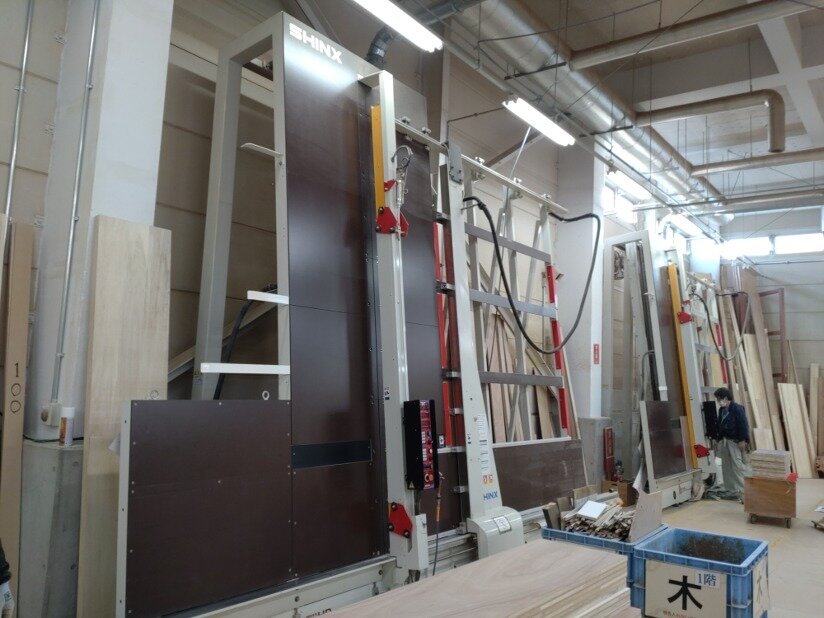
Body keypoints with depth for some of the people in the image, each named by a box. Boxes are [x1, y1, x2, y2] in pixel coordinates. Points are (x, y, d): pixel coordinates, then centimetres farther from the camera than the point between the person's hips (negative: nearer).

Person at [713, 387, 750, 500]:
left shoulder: (737, 408, -11)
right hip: (724, 441, 8)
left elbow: (743, 425, -14)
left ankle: (742, 491, -3)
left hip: (736, 442, -8)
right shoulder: (721, 410, 13)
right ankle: (731, 490, 14)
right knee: (726, 467, 8)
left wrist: (743, 440, -18)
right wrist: (718, 440, 18)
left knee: (738, 466, -9)